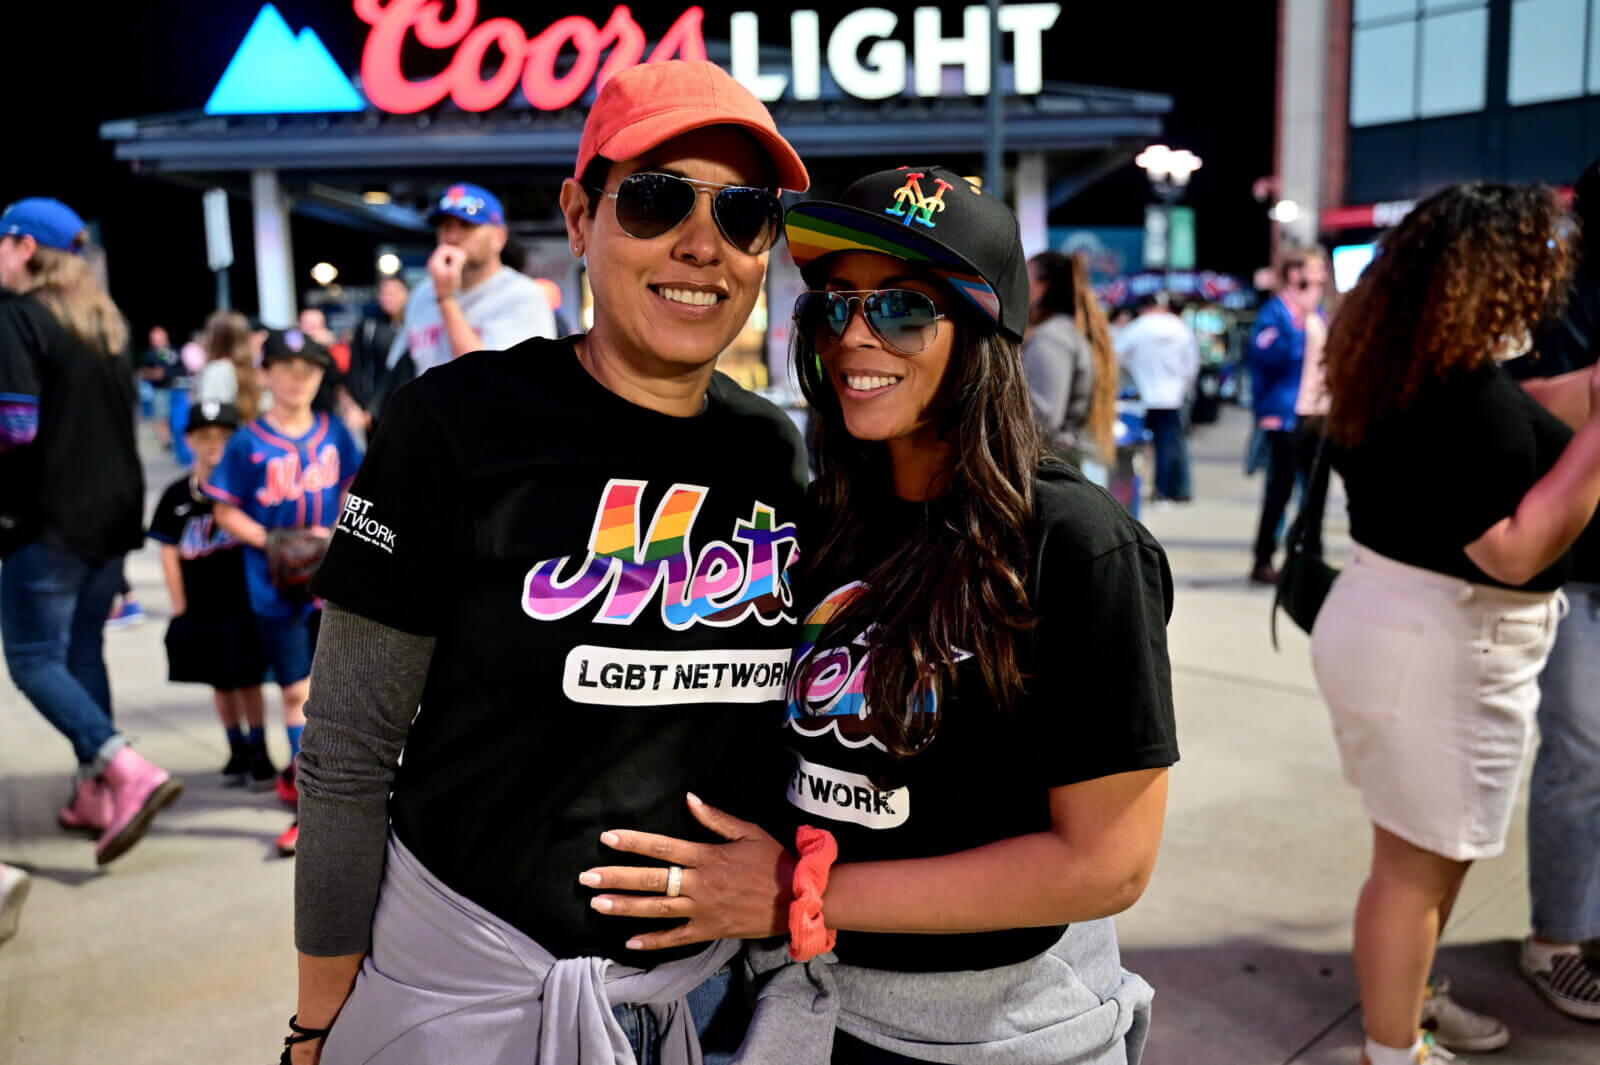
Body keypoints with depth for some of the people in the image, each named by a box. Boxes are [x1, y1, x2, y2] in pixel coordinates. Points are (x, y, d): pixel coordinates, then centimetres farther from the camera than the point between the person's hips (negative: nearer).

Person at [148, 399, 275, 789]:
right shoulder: (177, 496, 1)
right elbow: (169, 552, 4)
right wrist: (180, 607, 1)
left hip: (242, 601, -3)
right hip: (199, 608, 3)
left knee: (247, 679, 2)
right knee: (220, 683, 12)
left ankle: (259, 752, 14)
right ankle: (237, 750, 25)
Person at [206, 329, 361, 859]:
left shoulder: (335, 434, 2)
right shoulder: (247, 444, -6)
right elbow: (225, 512, -2)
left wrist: (337, 536, -10)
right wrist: (268, 541, -17)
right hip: (276, 586, -3)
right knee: (297, 691, 1)